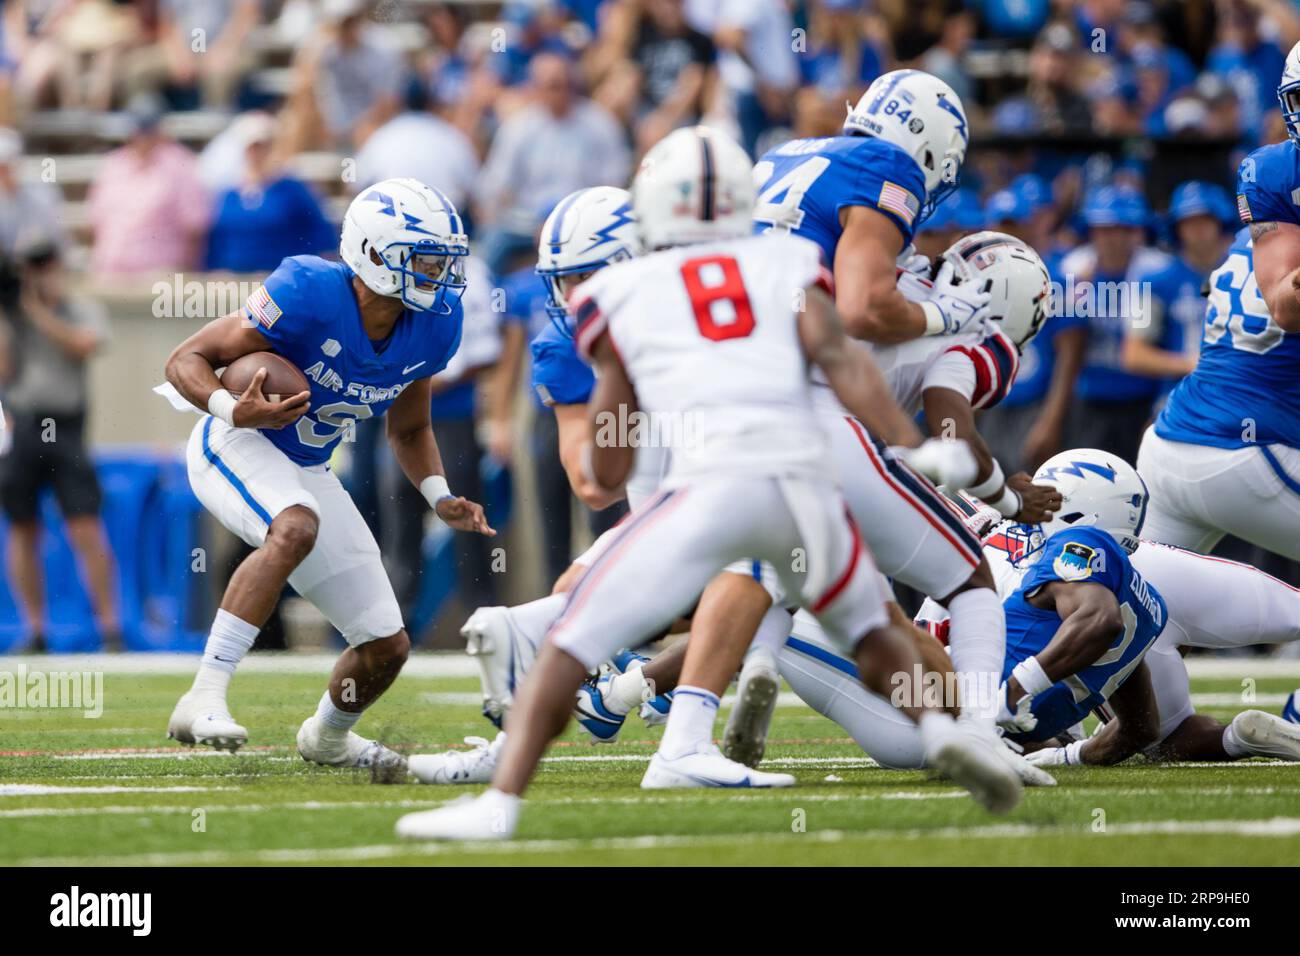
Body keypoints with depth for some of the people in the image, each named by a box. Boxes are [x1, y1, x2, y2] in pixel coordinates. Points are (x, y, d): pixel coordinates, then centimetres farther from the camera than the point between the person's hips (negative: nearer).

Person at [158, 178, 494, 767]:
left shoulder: (432, 326, -7)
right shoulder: (310, 294, -27)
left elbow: (408, 429, 12)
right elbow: (186, 360, -21)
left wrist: (440, 499, -3)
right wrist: (234, 411, -39)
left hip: (306, 472, 7)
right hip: (236, 448, -7)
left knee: (386, 647, 6)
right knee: (296, 527, -41)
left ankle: (327, 737, 41)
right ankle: (203, 700, -41)